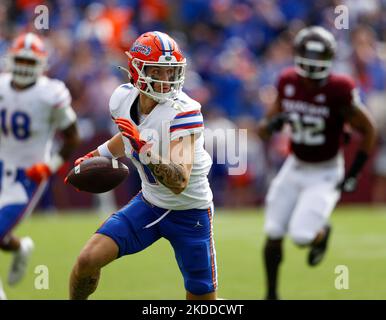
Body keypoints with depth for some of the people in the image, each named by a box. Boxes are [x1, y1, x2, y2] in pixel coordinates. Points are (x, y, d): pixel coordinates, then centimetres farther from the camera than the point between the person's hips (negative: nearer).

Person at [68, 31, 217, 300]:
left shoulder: (184, 112, -28)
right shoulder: (123, 100, -9)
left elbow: (179, 183, -36)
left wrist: (143, 147, -45)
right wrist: (95, 157, 24)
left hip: (190, 214, -5)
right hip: (149, 204, 5)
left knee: (203, 301, 3)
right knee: (88, 260, -10)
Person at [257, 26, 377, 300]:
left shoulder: (338, 92, -23)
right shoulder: (288, 83, -7)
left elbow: (369, 131, -13)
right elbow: (271, 122, 7)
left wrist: (353, 174, -12)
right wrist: (272, 124, -18)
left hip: (326, 174, -5)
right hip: (294, 167, 5)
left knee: (302, 235, -17)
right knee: (274, 234, 3)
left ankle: (323, 232, 20)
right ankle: (271, 293, 24)